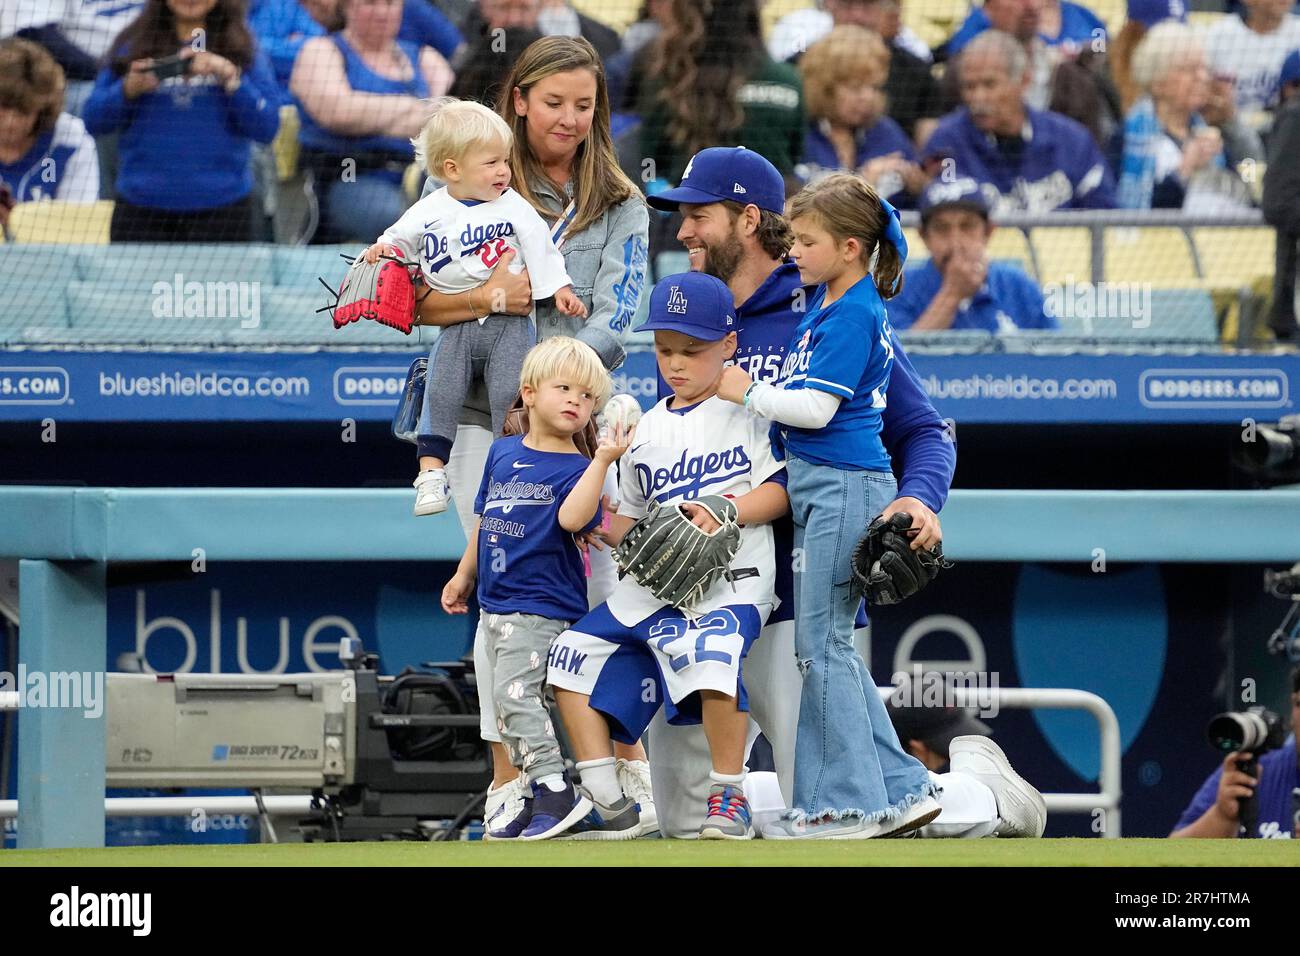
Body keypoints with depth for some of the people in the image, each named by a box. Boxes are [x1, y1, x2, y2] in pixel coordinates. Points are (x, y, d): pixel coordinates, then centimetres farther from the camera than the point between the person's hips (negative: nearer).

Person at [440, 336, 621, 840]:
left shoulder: (576, 468, -8)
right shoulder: (502, 453, 11)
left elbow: (572, 517, -28)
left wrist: (602, 460, -31)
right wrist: (464, 575, 26)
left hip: (542, 606, -8)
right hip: (496, 606, 8)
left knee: (513, 692, -20)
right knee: (510, 703, 11)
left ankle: (556, 791, -17)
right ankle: (540, 797, 19)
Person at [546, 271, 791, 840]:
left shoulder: (748, 412, 3)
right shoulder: (647, 429, 20)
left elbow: (781, 490, -3)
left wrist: (725, 509, -17)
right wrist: (605, 527, 4)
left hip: (730, 580, -7)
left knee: (710, 655, -34)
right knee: (575, 654, 0)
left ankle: (729, 796, -16)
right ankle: (607, 804, 3)